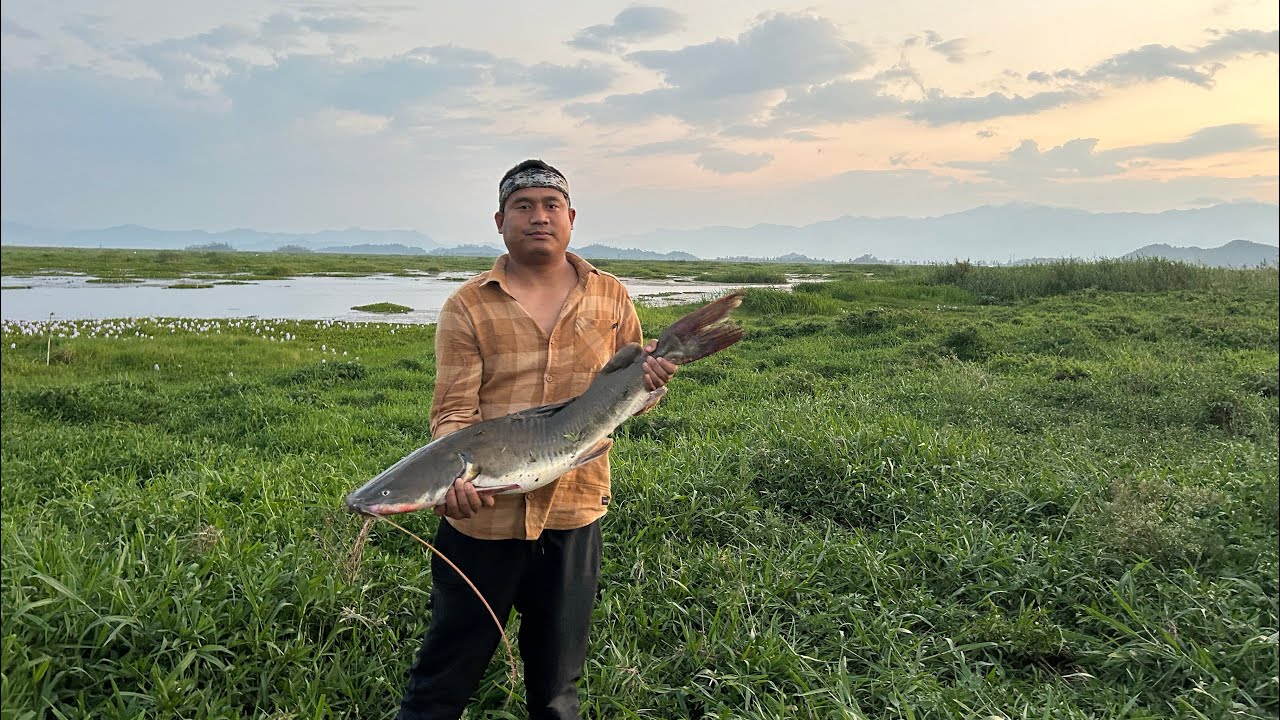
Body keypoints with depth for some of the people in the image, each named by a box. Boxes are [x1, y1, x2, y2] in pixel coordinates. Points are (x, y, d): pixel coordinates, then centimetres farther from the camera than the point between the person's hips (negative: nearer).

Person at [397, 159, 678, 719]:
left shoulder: (611, 298, 5)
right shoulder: (467, 307, -3)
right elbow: (453, 411, -9)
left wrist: (649, 379, -11)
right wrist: (456, 475, -29)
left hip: (574, 512, 2)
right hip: (484, 515, -2)